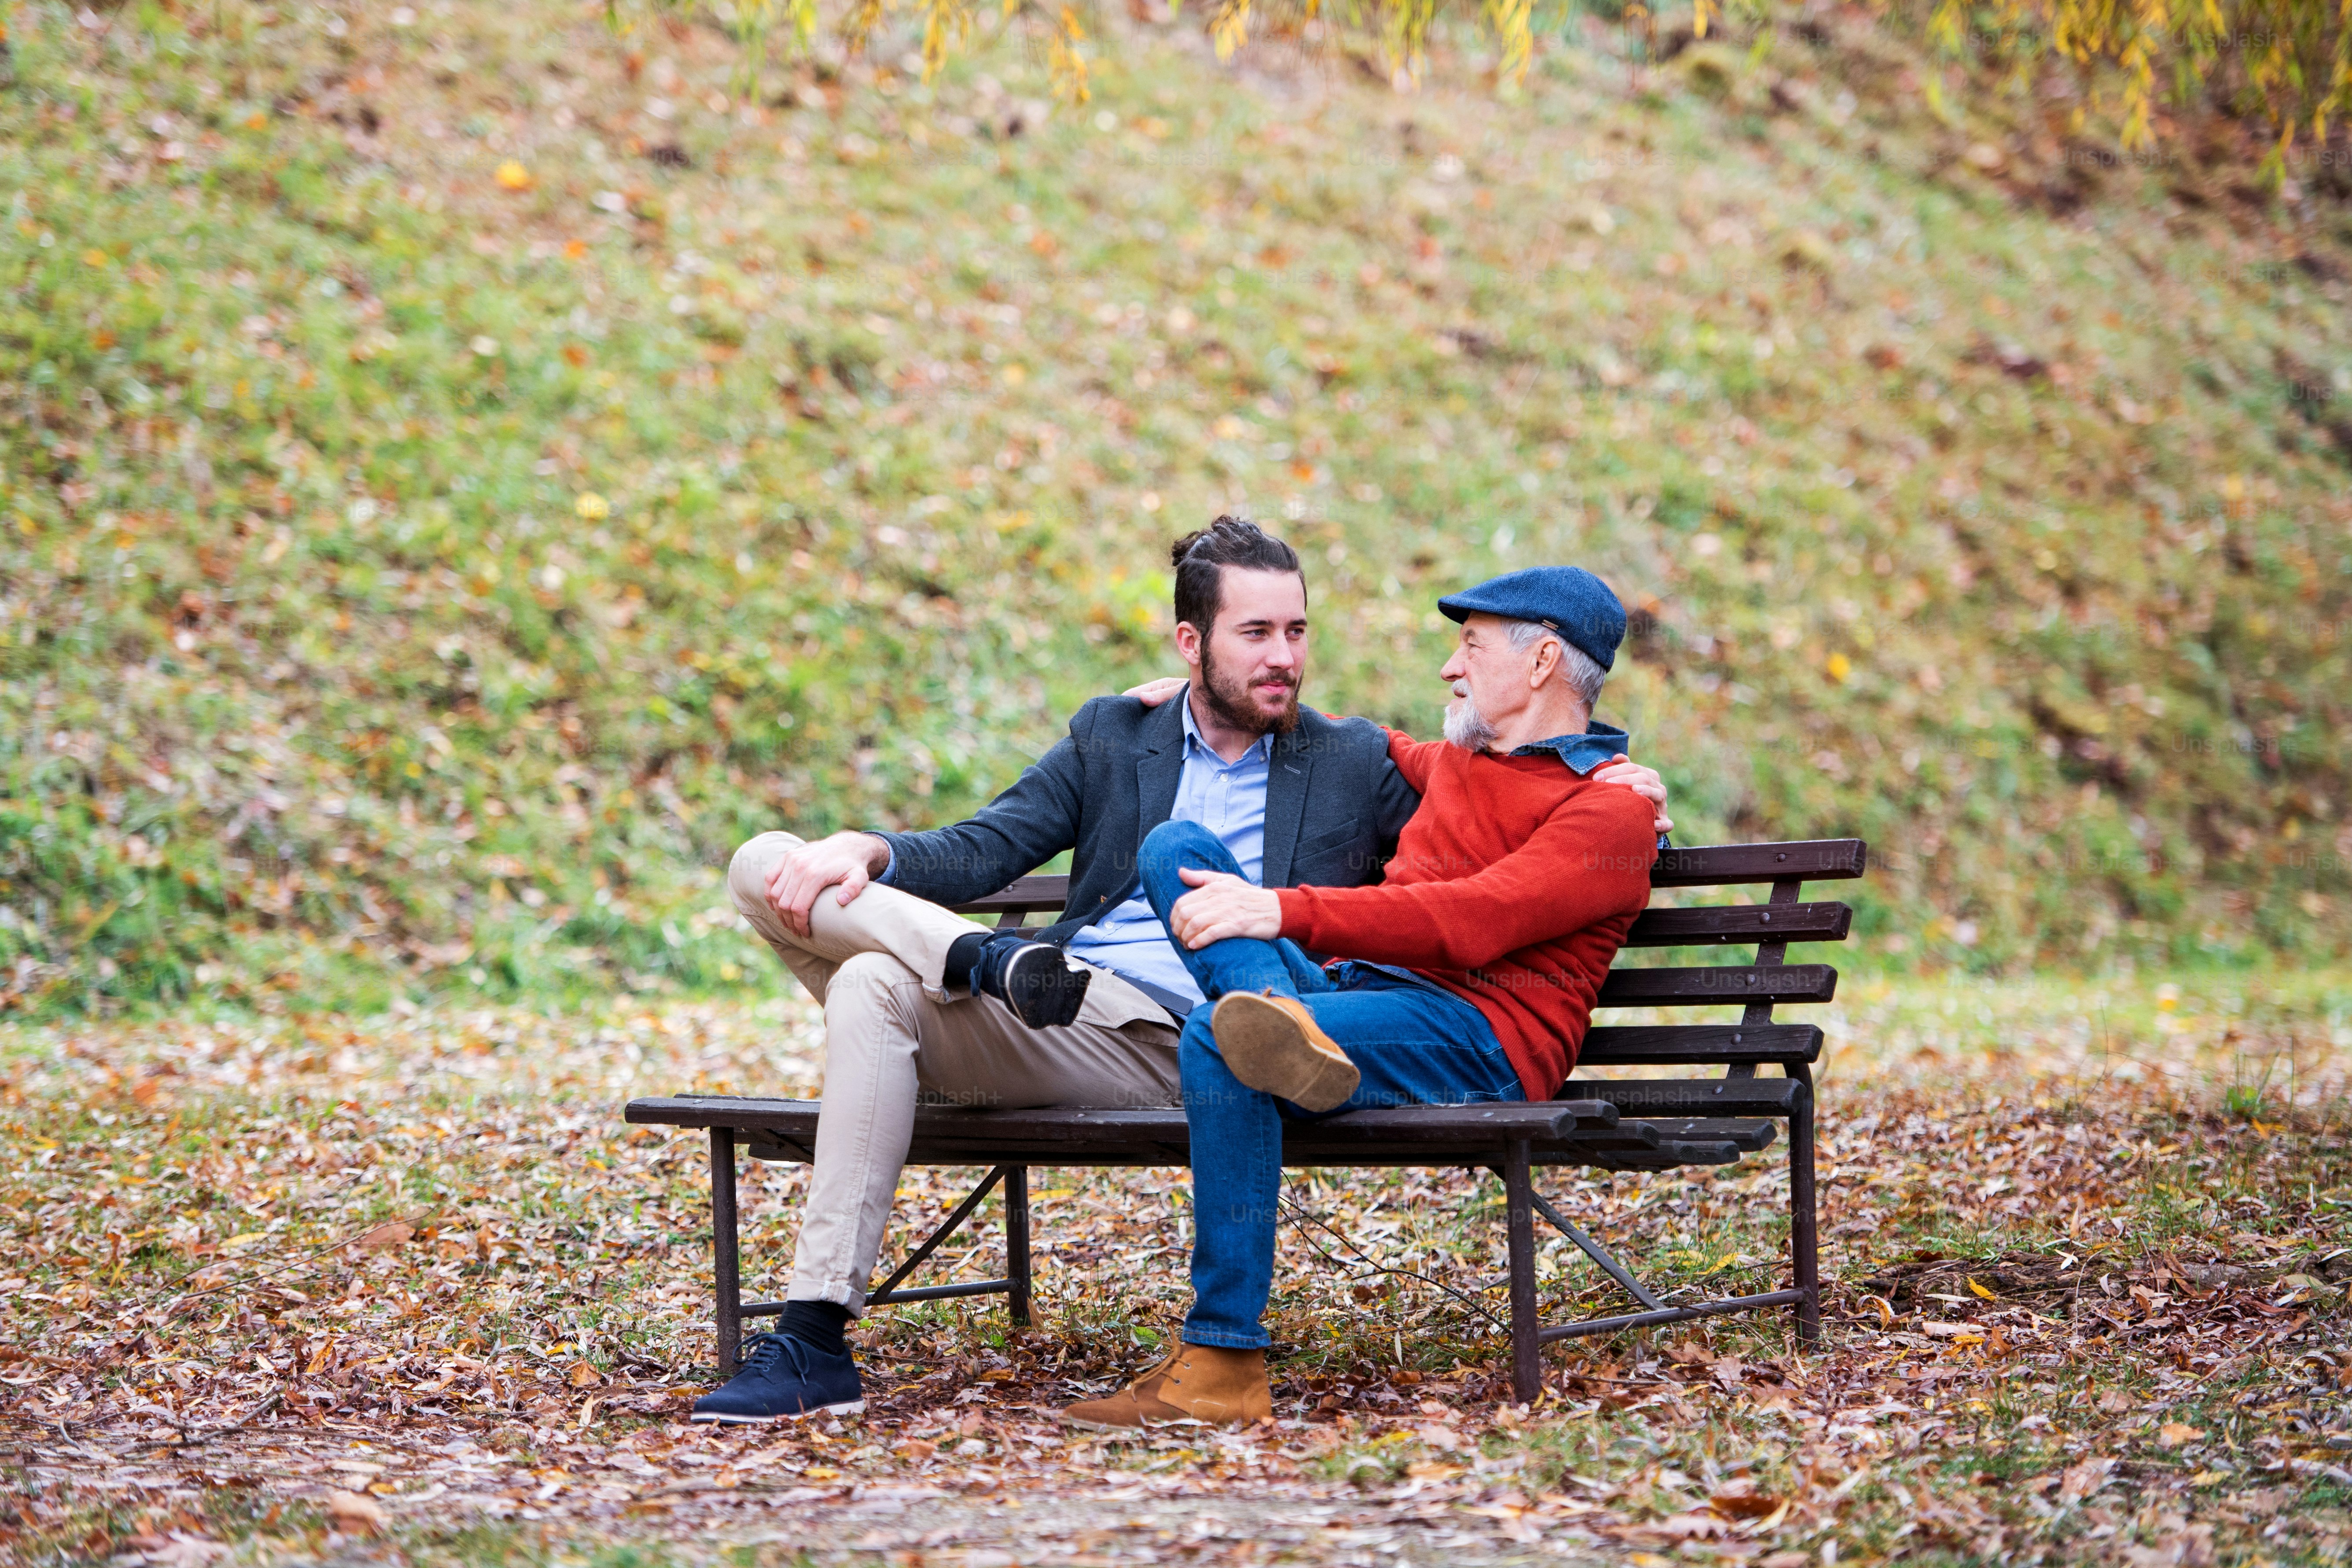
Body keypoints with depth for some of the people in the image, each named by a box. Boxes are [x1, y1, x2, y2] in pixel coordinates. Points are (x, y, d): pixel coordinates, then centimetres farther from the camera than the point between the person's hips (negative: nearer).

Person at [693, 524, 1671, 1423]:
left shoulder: (1357, 766, 17)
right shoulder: (1112, 738, 22)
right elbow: (978, 851, 13)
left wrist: (1609, 794, -1)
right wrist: (865, 852, -8)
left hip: (1167, 1046, -4)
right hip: (1061, 1008, 4)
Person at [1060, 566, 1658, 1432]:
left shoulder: (1611, 807, -2)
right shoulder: (1455, 762, 27)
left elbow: (1469, 922, -17)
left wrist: (1284, 912, -25)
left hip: (1479, 1040, -8)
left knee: (1216, 1041, -33)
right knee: (1176, 846, -8)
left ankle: (1224, 1364, -34)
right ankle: (1280, 1020, -40)